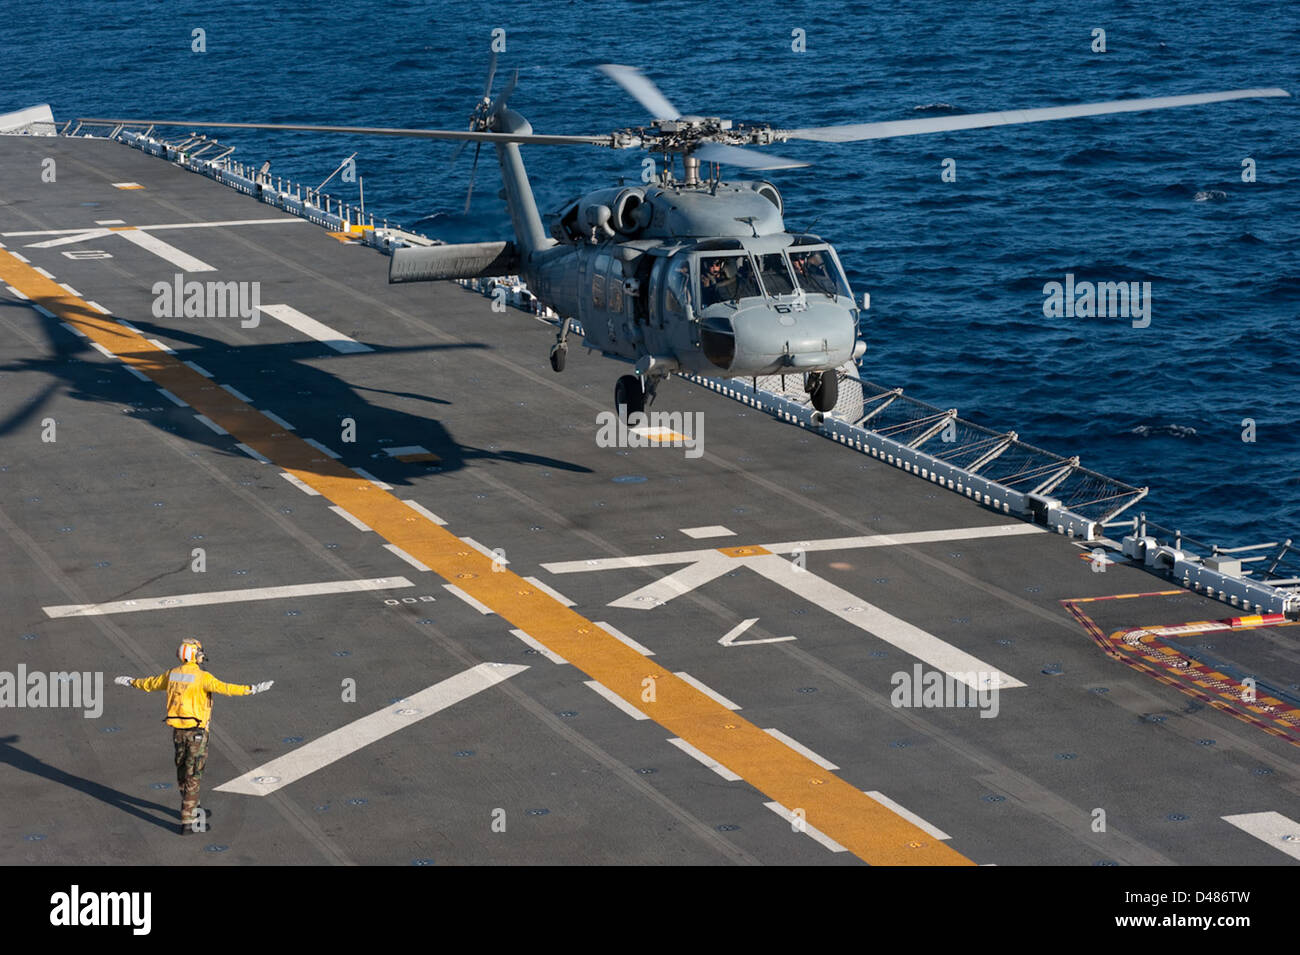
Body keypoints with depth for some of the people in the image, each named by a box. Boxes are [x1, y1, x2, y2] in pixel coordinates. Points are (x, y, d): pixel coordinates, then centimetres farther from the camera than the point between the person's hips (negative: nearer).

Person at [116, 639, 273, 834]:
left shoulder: (172, 674, 3)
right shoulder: (202, 677, -18)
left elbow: (150, 683, 19)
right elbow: (223, 688, -32)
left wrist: (131, 682, 39)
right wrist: (251, 689, -36)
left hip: (177, 729, 7)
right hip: (196, 731, -7)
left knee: (183, 771, 21)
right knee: (193, 776, -3)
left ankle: (191, 809, 38)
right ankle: (187, 821, -4)